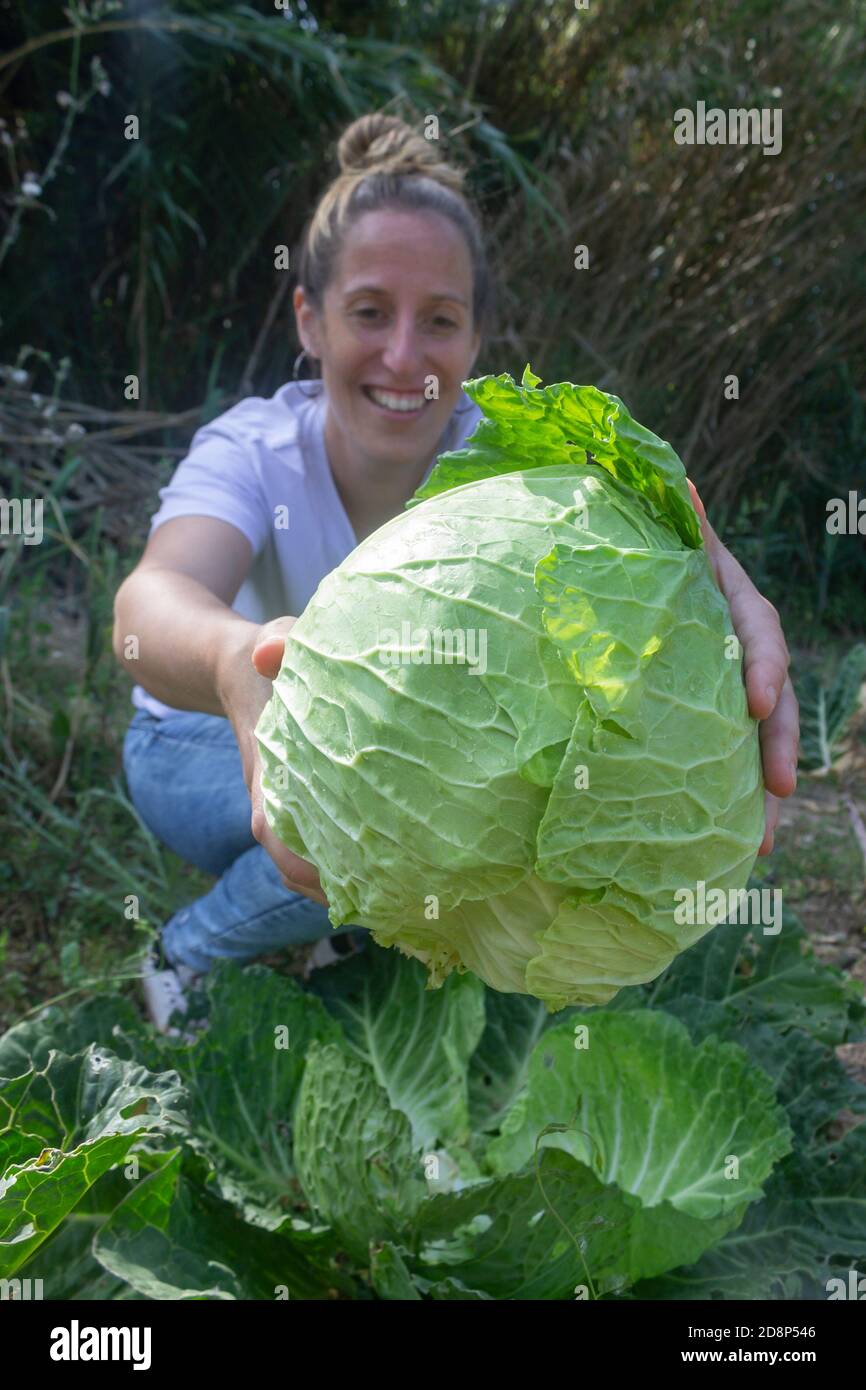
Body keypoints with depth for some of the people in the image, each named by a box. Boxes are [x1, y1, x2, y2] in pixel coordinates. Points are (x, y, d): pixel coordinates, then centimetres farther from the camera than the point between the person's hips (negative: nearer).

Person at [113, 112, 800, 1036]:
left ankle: (356, 931, 7)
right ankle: (190, 957, -3)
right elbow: (153, 596, -48)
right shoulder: (252, 452, -27)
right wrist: (236, 661, -73)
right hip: (207, 749, -3)